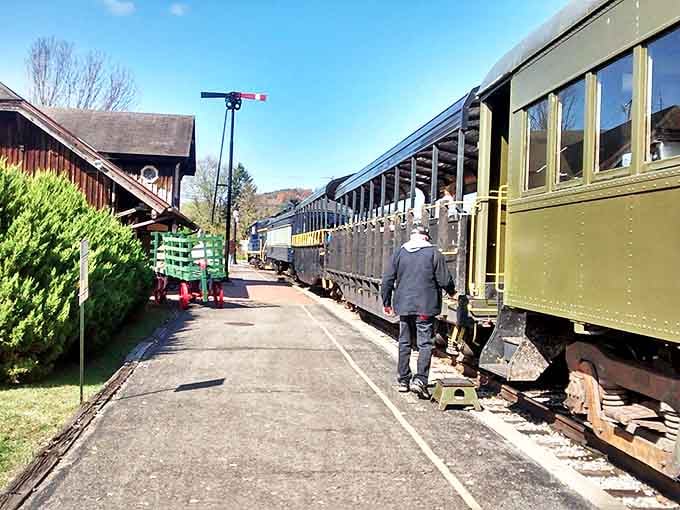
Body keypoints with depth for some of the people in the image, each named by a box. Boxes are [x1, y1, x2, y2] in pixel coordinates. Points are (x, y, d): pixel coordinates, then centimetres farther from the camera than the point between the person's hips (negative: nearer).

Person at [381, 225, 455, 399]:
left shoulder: (399, 253, 5)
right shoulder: (433, 253, -4)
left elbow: (387, 280, 5)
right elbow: (445, 280, -5)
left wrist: (386, 303, 16)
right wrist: (451, 292, 17)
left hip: (404, 306, 4)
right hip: (425, 306, -3)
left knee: (404, 343, 14)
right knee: (425, 343, 1)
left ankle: (403, 380, 19)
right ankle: (420, 379, -12)